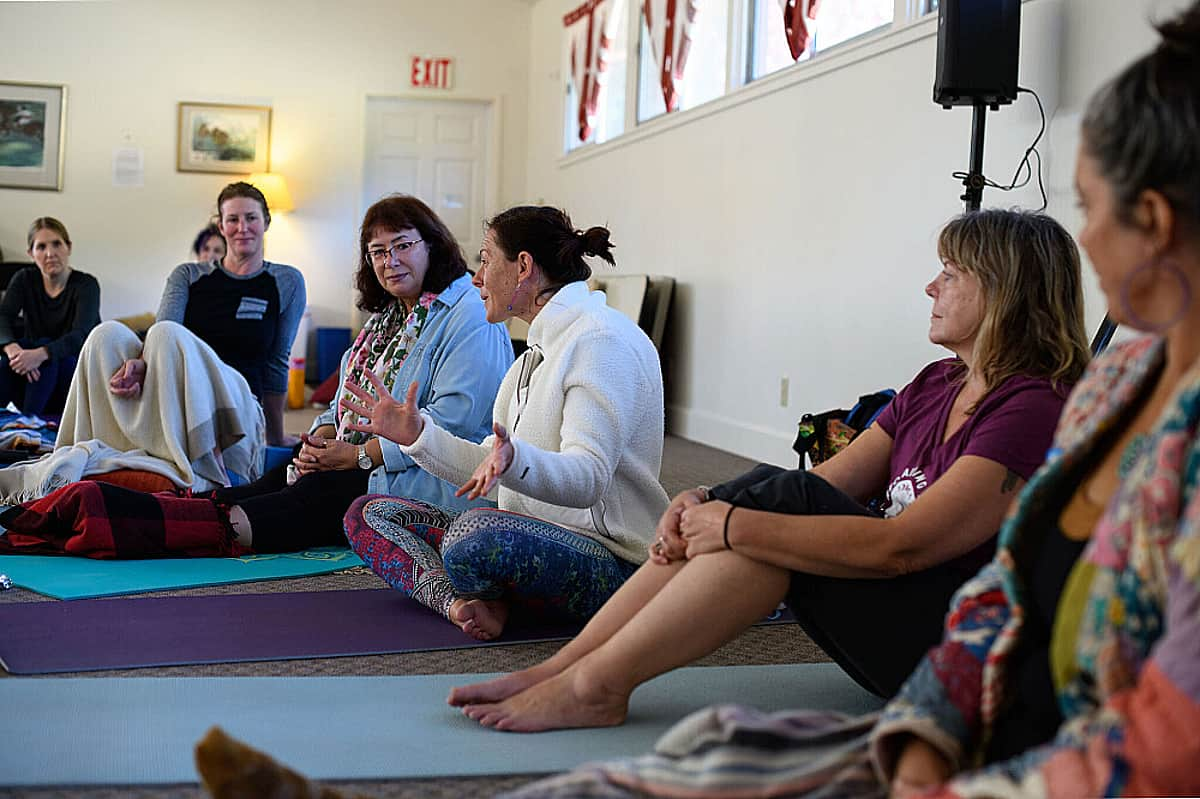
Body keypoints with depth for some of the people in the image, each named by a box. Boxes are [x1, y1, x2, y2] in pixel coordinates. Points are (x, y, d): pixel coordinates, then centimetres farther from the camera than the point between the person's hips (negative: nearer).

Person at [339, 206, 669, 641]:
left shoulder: (603, 340, -13)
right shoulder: (541, 350, 18)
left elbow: (587, 478, -25)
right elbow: (492, 465, 15)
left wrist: (515, 462, -43)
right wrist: (417, 433, 5)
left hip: (608, 562, -10)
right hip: (532, 539, 10)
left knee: (475, 532, -40)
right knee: (368, 514, 6)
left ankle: (471, 602, -4)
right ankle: (461, 604, -19)